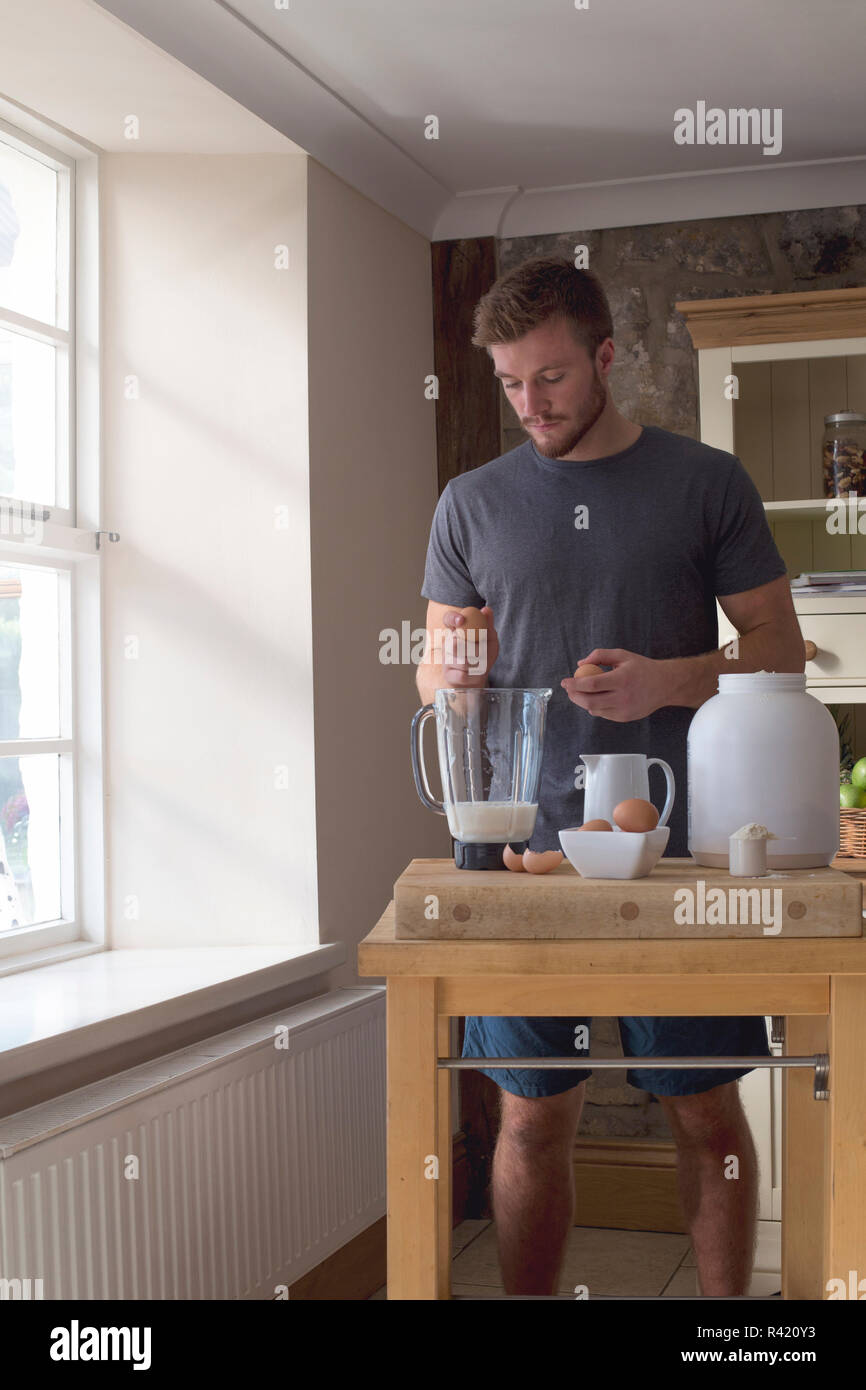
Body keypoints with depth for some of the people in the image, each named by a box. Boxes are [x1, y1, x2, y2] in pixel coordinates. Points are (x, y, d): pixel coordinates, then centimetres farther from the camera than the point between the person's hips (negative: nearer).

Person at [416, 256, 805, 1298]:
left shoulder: (707, 482, 4)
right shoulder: (472, 501, 10)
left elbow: (780, 653, 4)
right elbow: (433, 680, 14)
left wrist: (666, 680, -15)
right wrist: (453, 675, -11)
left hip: (679, 849, -1)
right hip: (527, 846, 1)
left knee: (706, 1112, 6)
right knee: (533, 1119, 6)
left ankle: (726, 1314, 22)